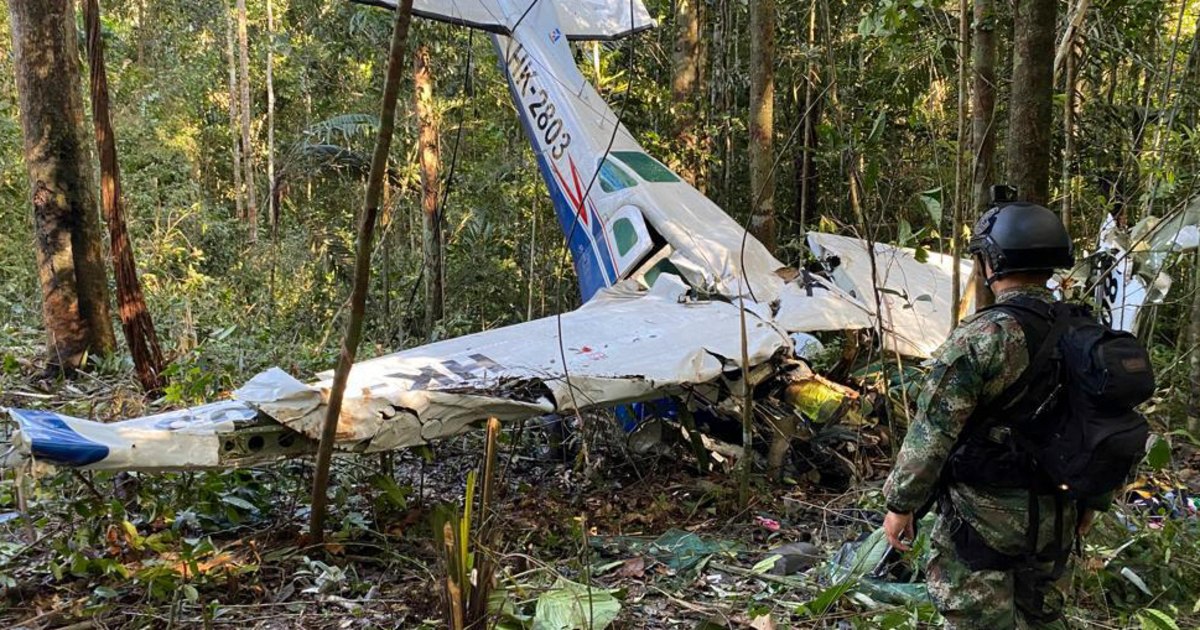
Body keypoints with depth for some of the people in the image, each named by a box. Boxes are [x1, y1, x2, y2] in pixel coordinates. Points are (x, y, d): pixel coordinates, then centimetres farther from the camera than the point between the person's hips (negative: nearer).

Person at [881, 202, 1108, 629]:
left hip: (983, 517, -7)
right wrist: (1091, 500, 22)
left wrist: (900, 504, -8)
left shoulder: (980, 337, -19)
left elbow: (932, 433, -19)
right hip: (1055, 520, 7)